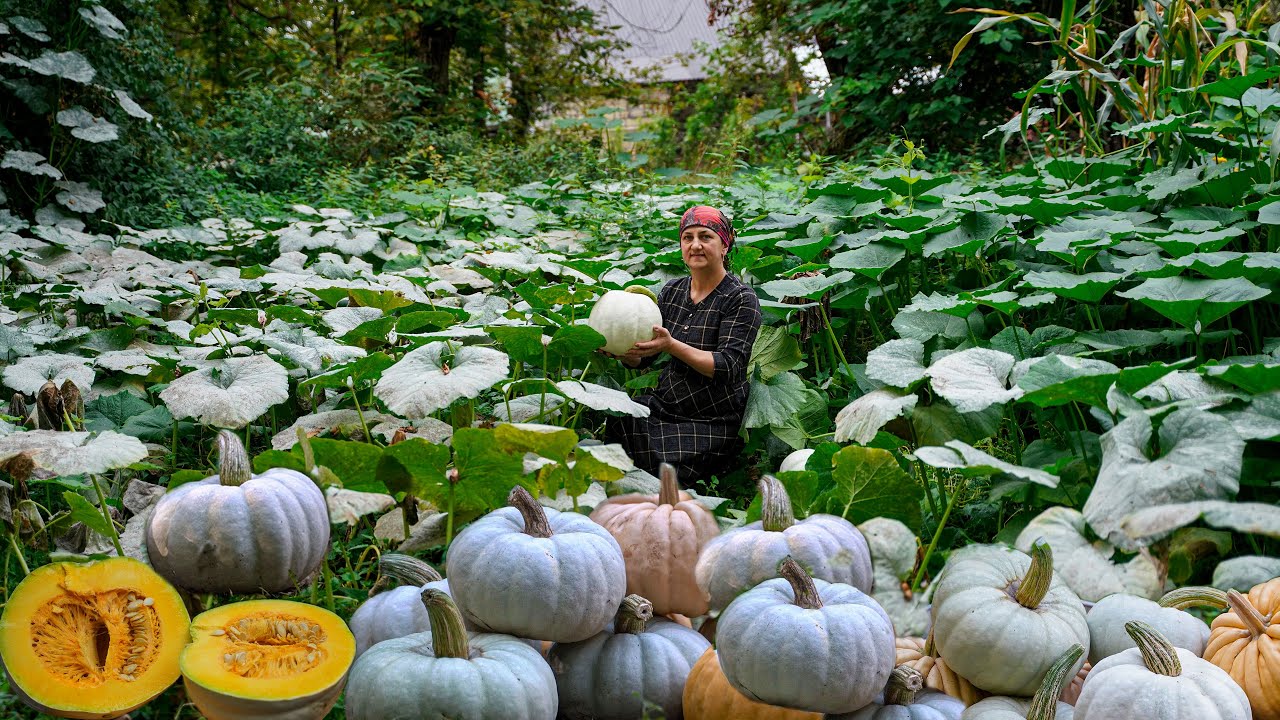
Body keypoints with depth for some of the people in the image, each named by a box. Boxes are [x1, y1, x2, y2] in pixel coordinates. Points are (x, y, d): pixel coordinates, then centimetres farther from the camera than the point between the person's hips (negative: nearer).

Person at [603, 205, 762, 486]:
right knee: (617, 421, -24)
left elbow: (729, 367, -19)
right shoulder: (672, 291, 10)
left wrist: (671, 345, -30)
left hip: (714, 421, -5)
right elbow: (642, 359, 11)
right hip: (665, 404, 6)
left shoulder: (741, 299, -8)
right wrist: (621, 350, -14)